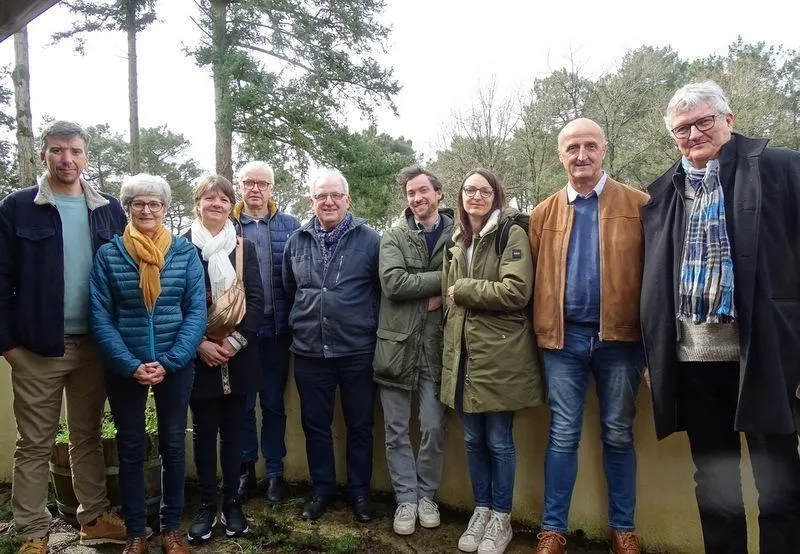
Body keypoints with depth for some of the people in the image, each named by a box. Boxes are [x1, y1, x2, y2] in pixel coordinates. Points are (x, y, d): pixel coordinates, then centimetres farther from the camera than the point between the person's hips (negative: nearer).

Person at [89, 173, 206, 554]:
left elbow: (196, 312, -6)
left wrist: (169, 362, -14)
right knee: (130, 449, 10)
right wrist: (131, 365, -15)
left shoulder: (186, 252, -2)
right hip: (124, 369, 0)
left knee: (173, 445, 10)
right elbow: (100, 318, -6)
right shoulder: (107, 255, -3)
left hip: (175, 366, 0)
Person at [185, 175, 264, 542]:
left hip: (238, 355, 2)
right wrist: (200, 344, -12)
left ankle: (232, 502, 22)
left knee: (233, 430, 10)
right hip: (199, 356, -2)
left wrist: (237, 339, -12)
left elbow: (256, 300, 0)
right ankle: (207, 504, 20)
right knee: (204, 431, 6)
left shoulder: (244, 248, 6)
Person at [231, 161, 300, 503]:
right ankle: (245, 469, 26)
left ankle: (275, 471, 24)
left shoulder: (290, 226, 3)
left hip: (276, 330, 0)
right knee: (242, 404, 11)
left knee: (274, 405, 11)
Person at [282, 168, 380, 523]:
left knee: (359, 425, 10)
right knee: (315, 424, 13)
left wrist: (369, 327, 0)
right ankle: (322, 489, 30)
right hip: (309, 351, 3)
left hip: (357, 351, -3)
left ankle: (359, 491, 27)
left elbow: (384, 290, -1)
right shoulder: (297, 242, 6)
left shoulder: (369, 239, -5)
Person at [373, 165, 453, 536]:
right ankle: (406, 499, 24)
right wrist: (442, 279, -14)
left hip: (437, 345, 0)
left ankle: (426, 495, 28)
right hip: (397, 342, 1)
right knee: (397, 429, 8)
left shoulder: (456, 234, 2)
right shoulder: (393, 237, 2)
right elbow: (393, 283, -13)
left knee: (434, 428, 7)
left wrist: (444, 295, -15)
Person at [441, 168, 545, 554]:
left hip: (500, 356, -5)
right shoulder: (457, 241, 14)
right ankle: (481, 512, 30)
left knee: (499, 441, 6)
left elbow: (516, 291, -19)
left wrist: (462, 290, -12)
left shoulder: (512, 235, -6)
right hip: (463, 353, 6)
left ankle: (501, 519, 23)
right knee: (473, 440, 14)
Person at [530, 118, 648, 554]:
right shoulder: (543, 213, 7)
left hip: (620, 337, -1)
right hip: (563, 338, 1)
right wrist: (540, 331, -3)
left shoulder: (638, 205, 1)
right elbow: (535, 279, 5)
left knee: (618, 435, 12)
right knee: (563, 436, 8)